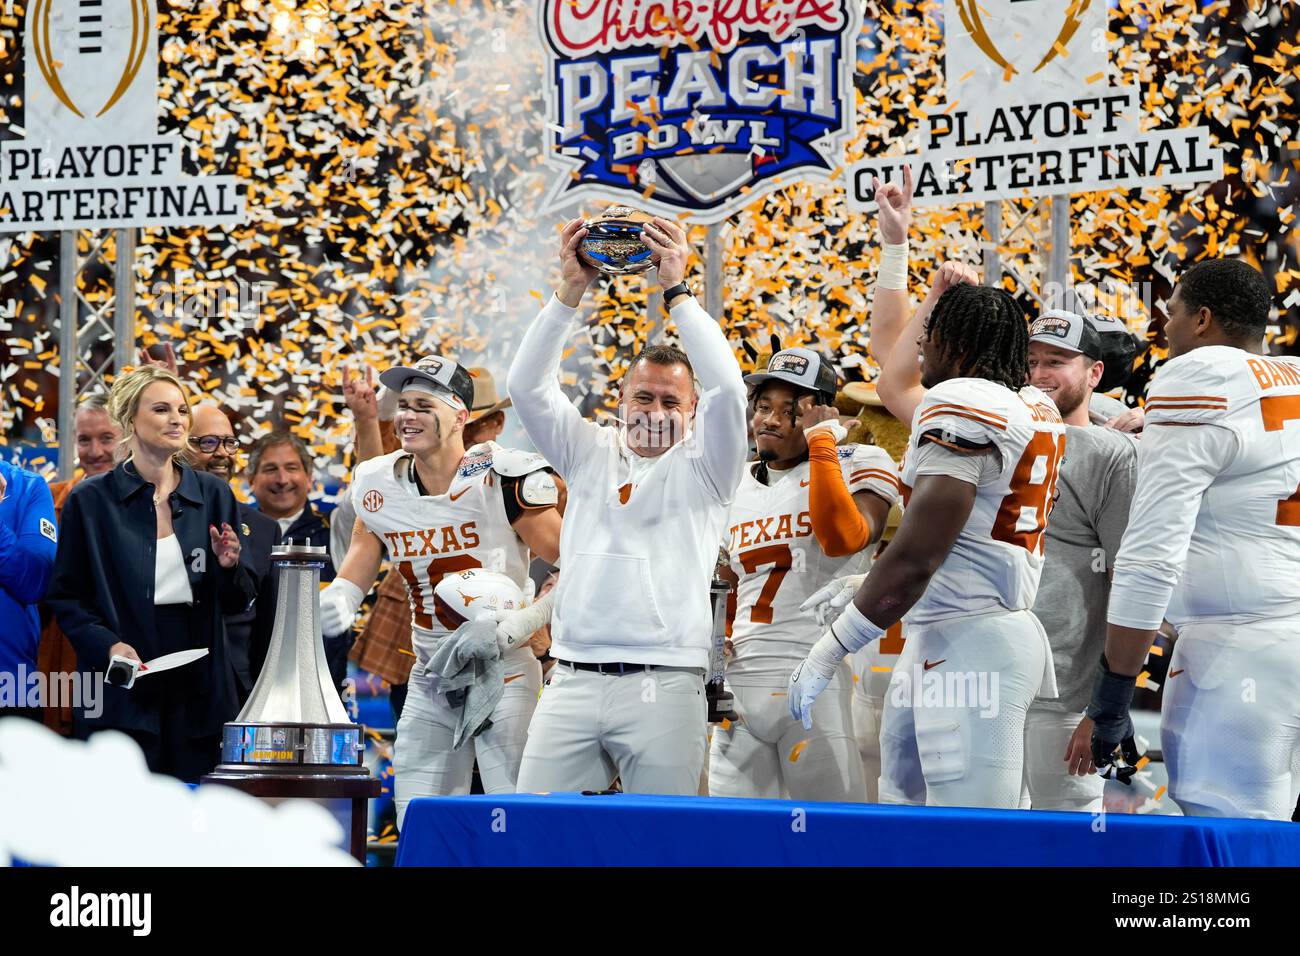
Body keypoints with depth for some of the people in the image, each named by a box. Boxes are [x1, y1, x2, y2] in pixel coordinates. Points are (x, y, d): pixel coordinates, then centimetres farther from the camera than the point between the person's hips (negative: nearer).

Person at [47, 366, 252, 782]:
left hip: (198, 695, 3)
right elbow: (65, 596, 2)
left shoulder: (213, 495, 8)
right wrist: (107, 645, -14)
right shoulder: (91, 500, 0)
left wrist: (229, 566, -10)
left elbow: (236, 603, 12)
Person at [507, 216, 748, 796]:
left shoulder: (701, 466, 7)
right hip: (572, 682, 3)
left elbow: (727, 387, -10)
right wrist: (570, 292, -3)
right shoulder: (591, 456, 16)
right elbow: (527, 387, 5)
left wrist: (676, 291, -10)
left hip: (663, 687, -3)